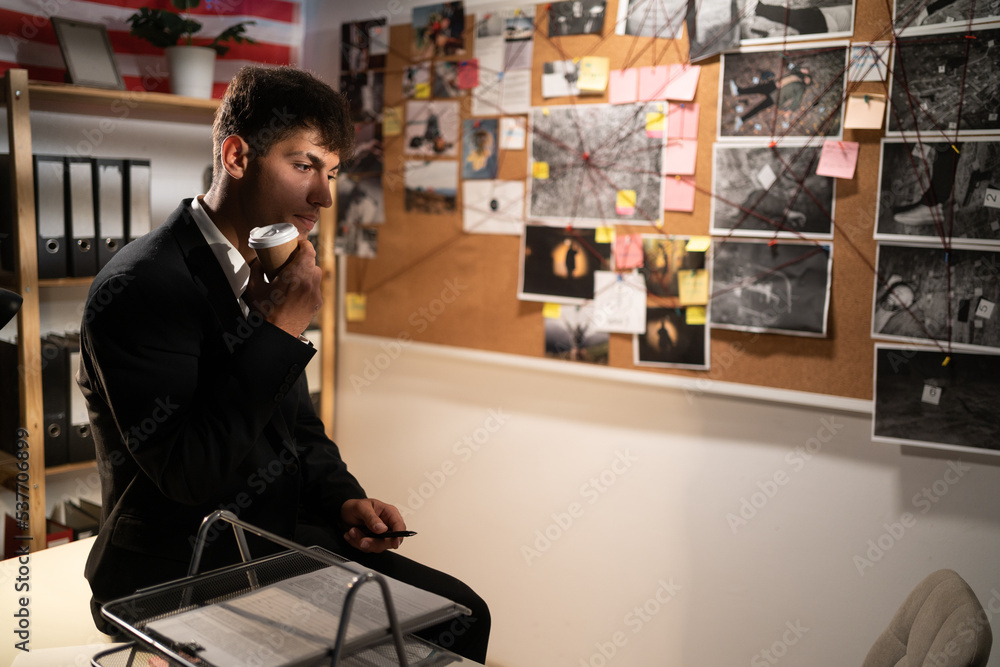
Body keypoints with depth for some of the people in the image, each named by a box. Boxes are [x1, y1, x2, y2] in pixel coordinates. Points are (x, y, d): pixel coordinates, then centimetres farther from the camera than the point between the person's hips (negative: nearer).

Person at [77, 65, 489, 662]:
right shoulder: (140, 287, -18)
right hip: (177, 579, -7)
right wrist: (279, 332, -24)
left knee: (458, 614, -3)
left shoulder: (265, 276, 8)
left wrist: (344, 500, -1)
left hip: (283, 539, 8)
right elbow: (189, 473, -25)